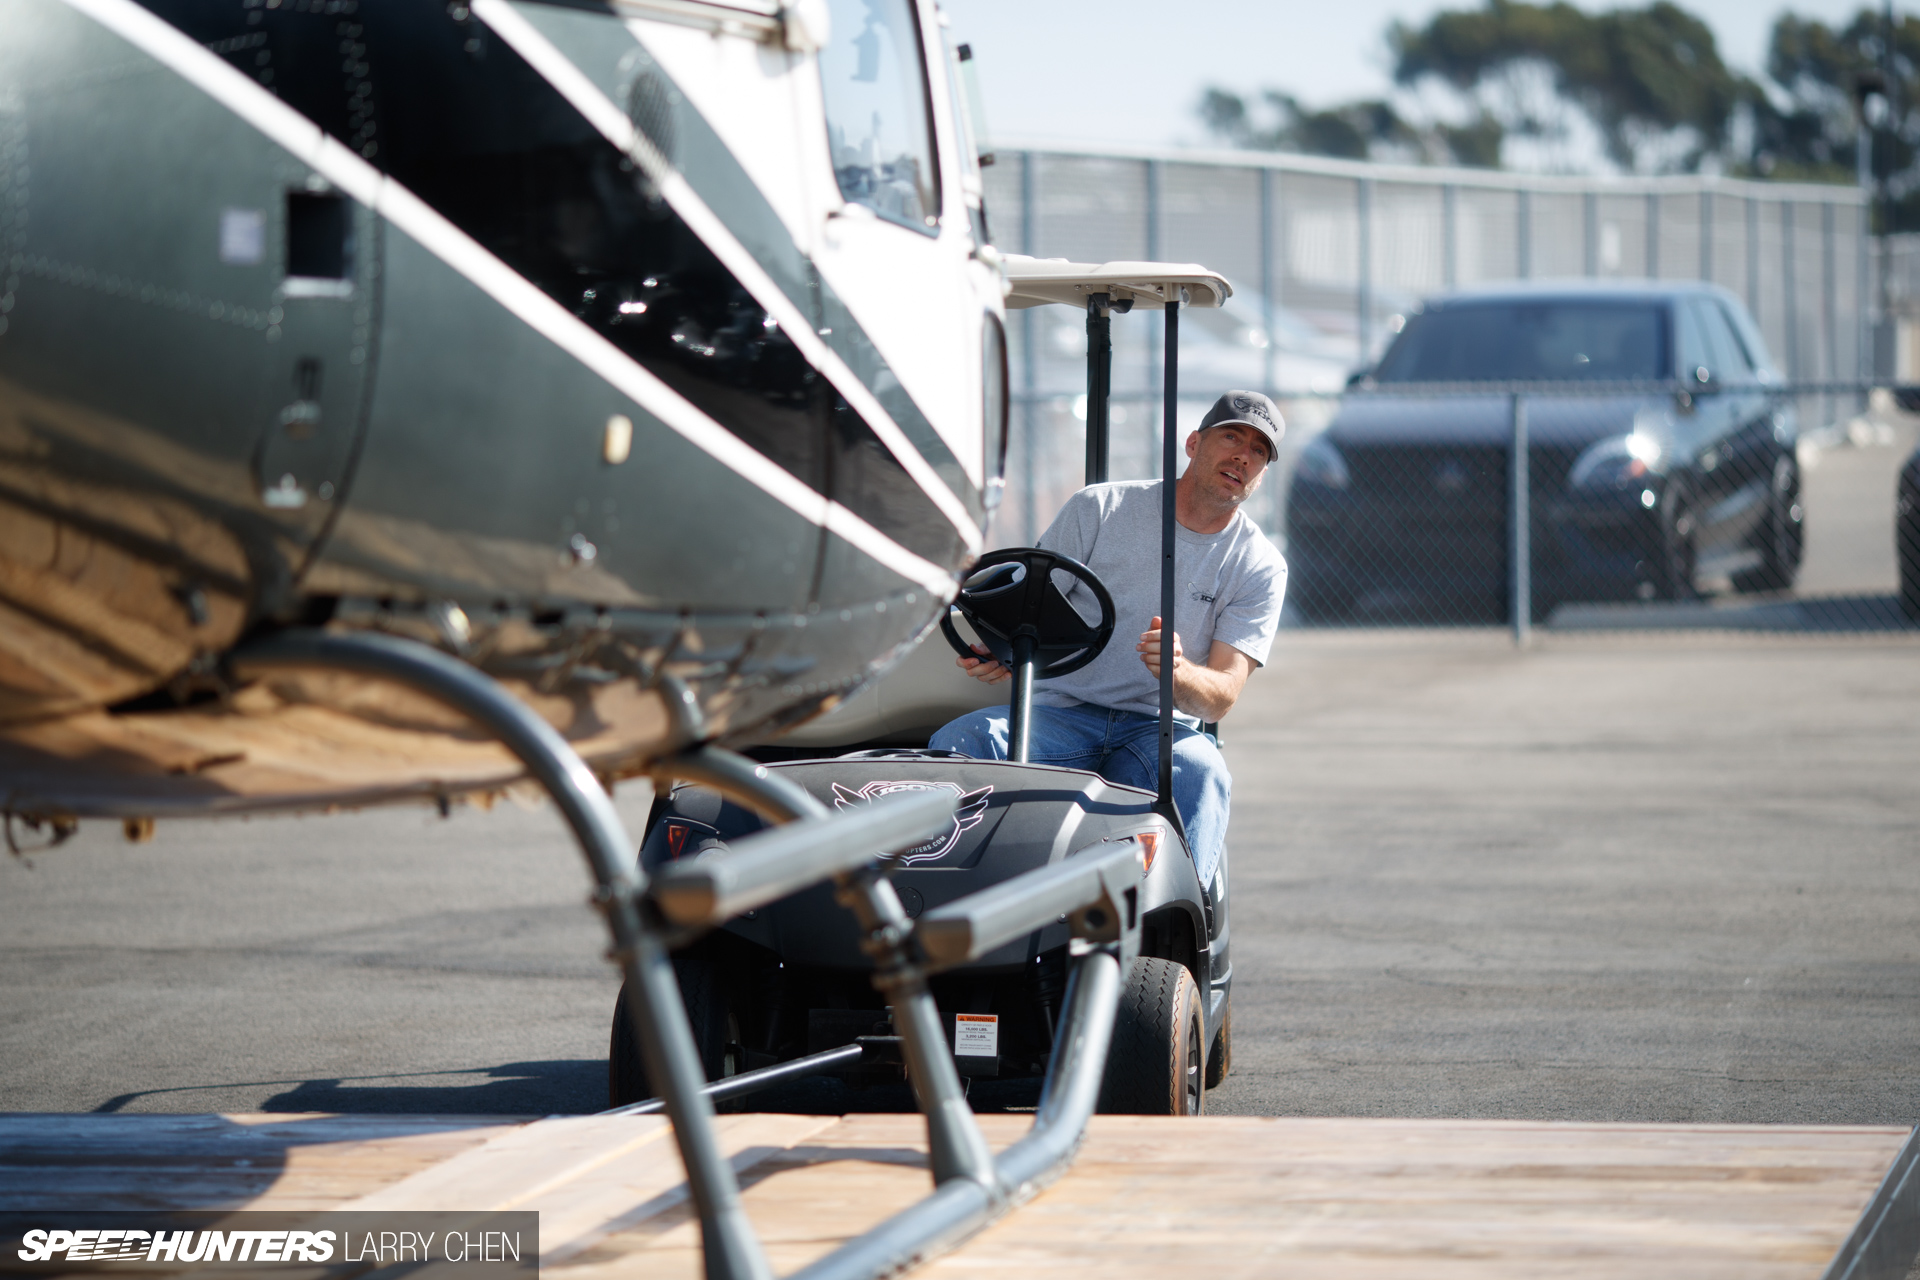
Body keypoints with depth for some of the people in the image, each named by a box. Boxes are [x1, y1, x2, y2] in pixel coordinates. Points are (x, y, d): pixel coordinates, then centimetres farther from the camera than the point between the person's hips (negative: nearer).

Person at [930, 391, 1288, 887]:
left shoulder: (1261, 567, 5)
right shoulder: (1098, 508, 5)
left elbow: (1222, 696, -4)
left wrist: (1178, 671, -29)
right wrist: (996, 653, -21)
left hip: (1158, 731, 0)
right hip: (1060, 713, 0)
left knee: (1201, 774, -36)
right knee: (957, 742, -30)